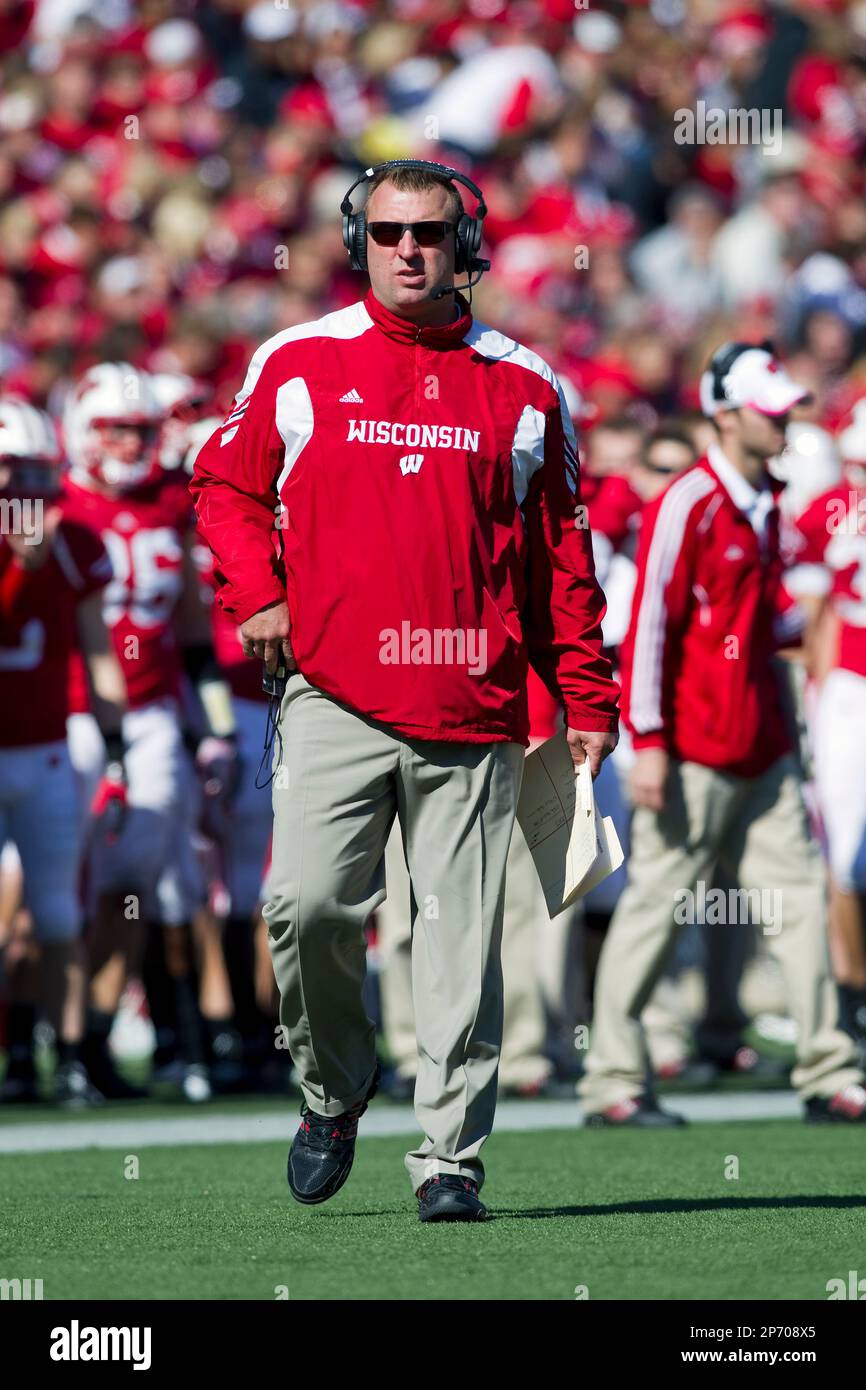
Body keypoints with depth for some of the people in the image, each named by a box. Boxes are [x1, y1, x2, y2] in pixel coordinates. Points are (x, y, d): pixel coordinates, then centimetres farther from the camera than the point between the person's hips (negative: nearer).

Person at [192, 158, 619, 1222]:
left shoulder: (522, 387, 10)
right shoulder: (298, 364, 8)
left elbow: (561, 552, 13)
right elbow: (225, 482, 18)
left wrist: (587, 702, 8)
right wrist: (256, 594, 1)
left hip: (473, 712, 1)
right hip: (334, 698, -1)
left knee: (462, 936, -2)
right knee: (308, 903, -14)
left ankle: (449, 1159, 5)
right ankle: (333, 1092, 12)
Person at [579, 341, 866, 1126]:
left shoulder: (764, 507, 14)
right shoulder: (688, 505, -10)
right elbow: (650, 621, -14)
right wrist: (648, 742, -18)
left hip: (761, 750, 8)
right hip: (694, 751, -8)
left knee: (799, 898, 5)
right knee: (658, 905, -3)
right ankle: (614, 1082, 3)